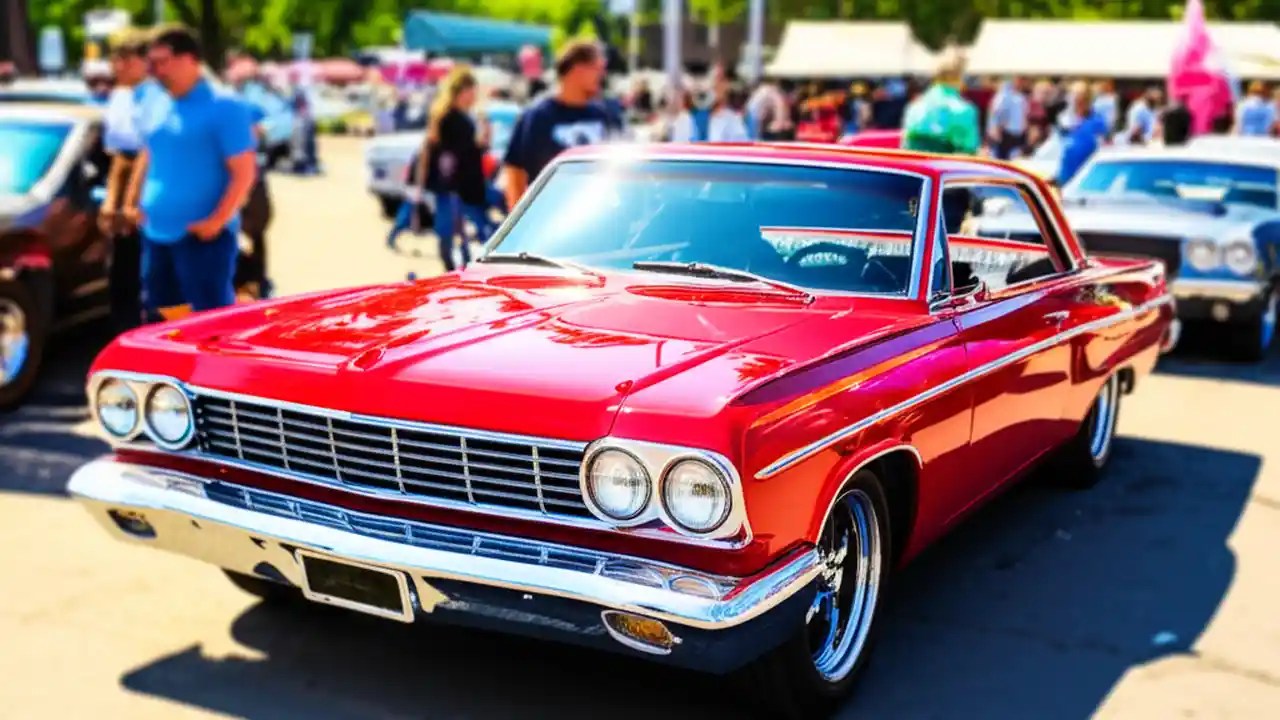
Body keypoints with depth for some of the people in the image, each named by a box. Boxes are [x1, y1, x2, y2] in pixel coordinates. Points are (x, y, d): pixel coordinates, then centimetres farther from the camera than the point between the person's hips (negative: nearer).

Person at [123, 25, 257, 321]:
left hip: (203, 235, -7)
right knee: (158, 317, 14)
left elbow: (244, 172, -13)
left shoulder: (224, 108, -11)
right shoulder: (154, 106, 12)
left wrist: (217, 220, -19)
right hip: (156, 232, 8)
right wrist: (132, 202, 17)